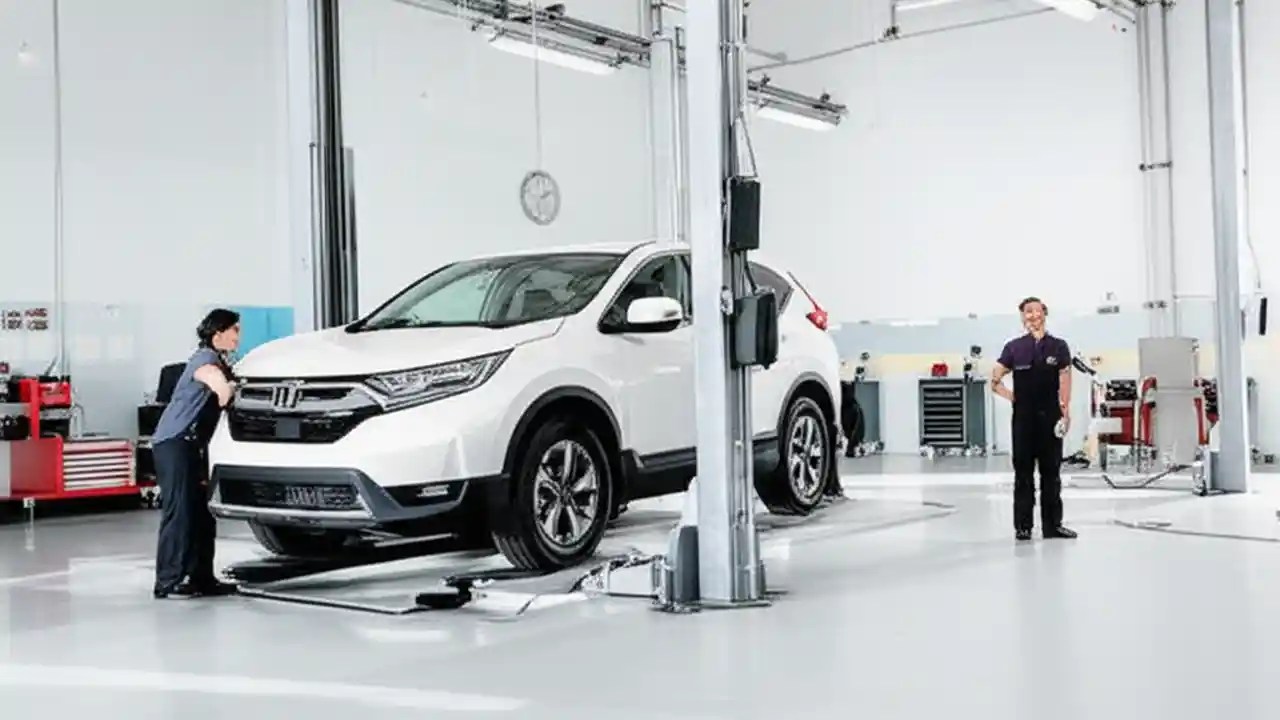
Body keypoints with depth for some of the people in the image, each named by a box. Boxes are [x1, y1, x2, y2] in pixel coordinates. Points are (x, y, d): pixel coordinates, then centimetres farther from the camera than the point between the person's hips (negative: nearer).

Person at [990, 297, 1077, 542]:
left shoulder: (1058, 346, 5)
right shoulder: (1014, 347, 4)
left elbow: (1065, 381, 1)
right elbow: (995, 381, 7)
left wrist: (1065, 410, -8)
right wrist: (1011, 396, -3)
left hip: (1051, 416, 1)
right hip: (1023, 416, 0)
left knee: (1051, 471, 6)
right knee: (1023, 471, 2)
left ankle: (1053, 524, 14)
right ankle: (1023, 525, 7)